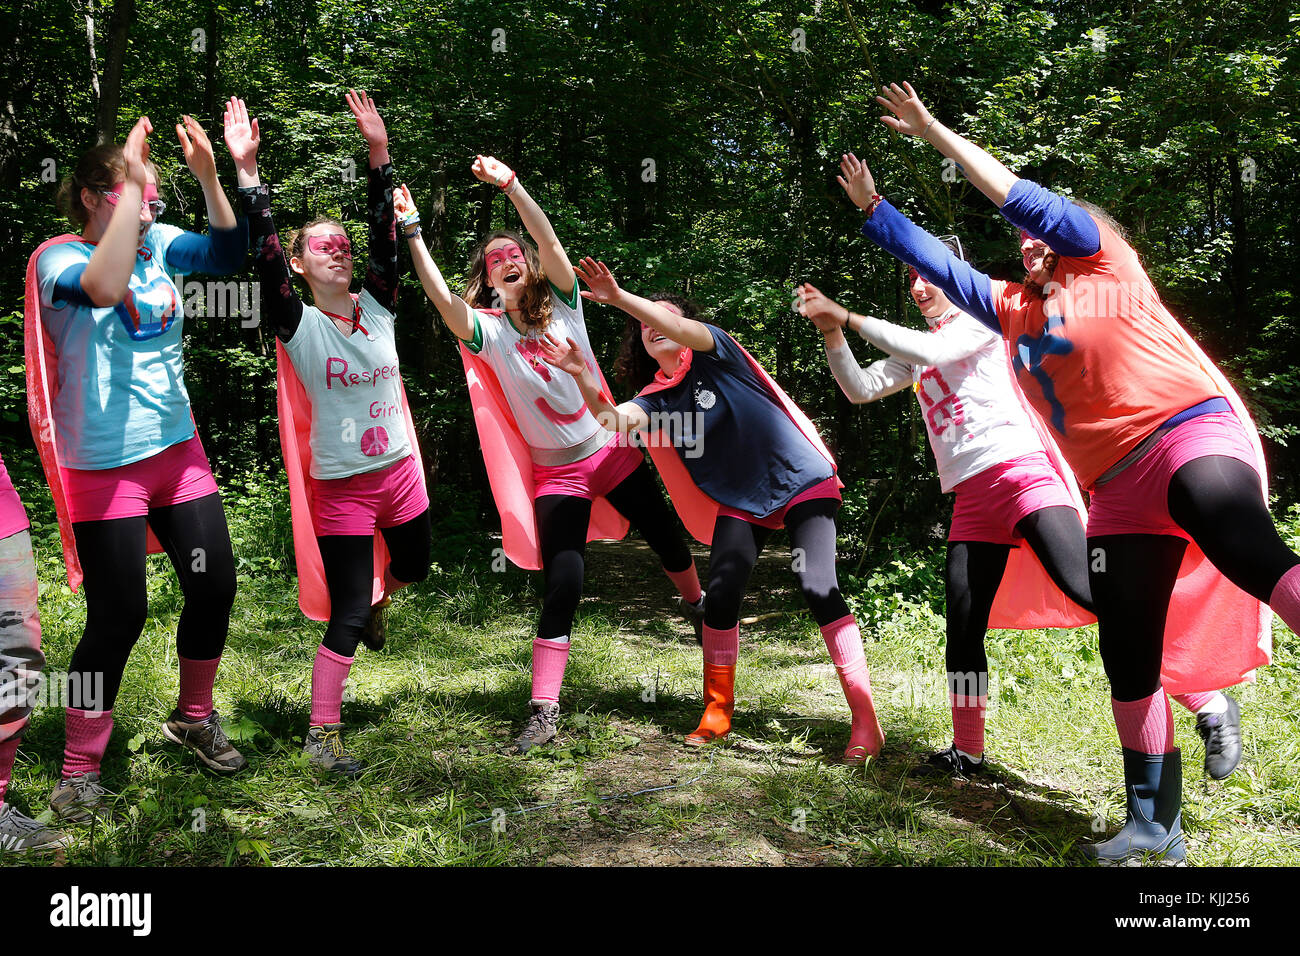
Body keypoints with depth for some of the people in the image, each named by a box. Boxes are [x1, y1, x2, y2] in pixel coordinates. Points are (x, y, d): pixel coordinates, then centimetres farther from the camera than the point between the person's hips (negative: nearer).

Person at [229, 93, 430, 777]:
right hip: (340, 484, -5)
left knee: (412, 567, 25)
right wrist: (246, 170, -28)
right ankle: (321, 733, 13)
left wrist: (379, 152, -18)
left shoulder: (377, 306, 1)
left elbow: (385, 232, -9)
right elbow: (263, 255, -22)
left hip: (400, 471, 5)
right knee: (348, 616, -2)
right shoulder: (299, 326, -10)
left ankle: (374, 600, 59)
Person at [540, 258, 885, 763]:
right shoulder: (656, 397, 5)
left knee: (817, 588, -18)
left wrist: (620, 298, -37)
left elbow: (683, 330, -28)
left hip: (803, 483, -5)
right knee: (721, 597, -6)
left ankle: (866, 721, -15)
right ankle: (717, 712, 12)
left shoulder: (714, 353, -5)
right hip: (740, 502, 5)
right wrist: (583, 378, -33)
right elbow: (611, 419, -15)